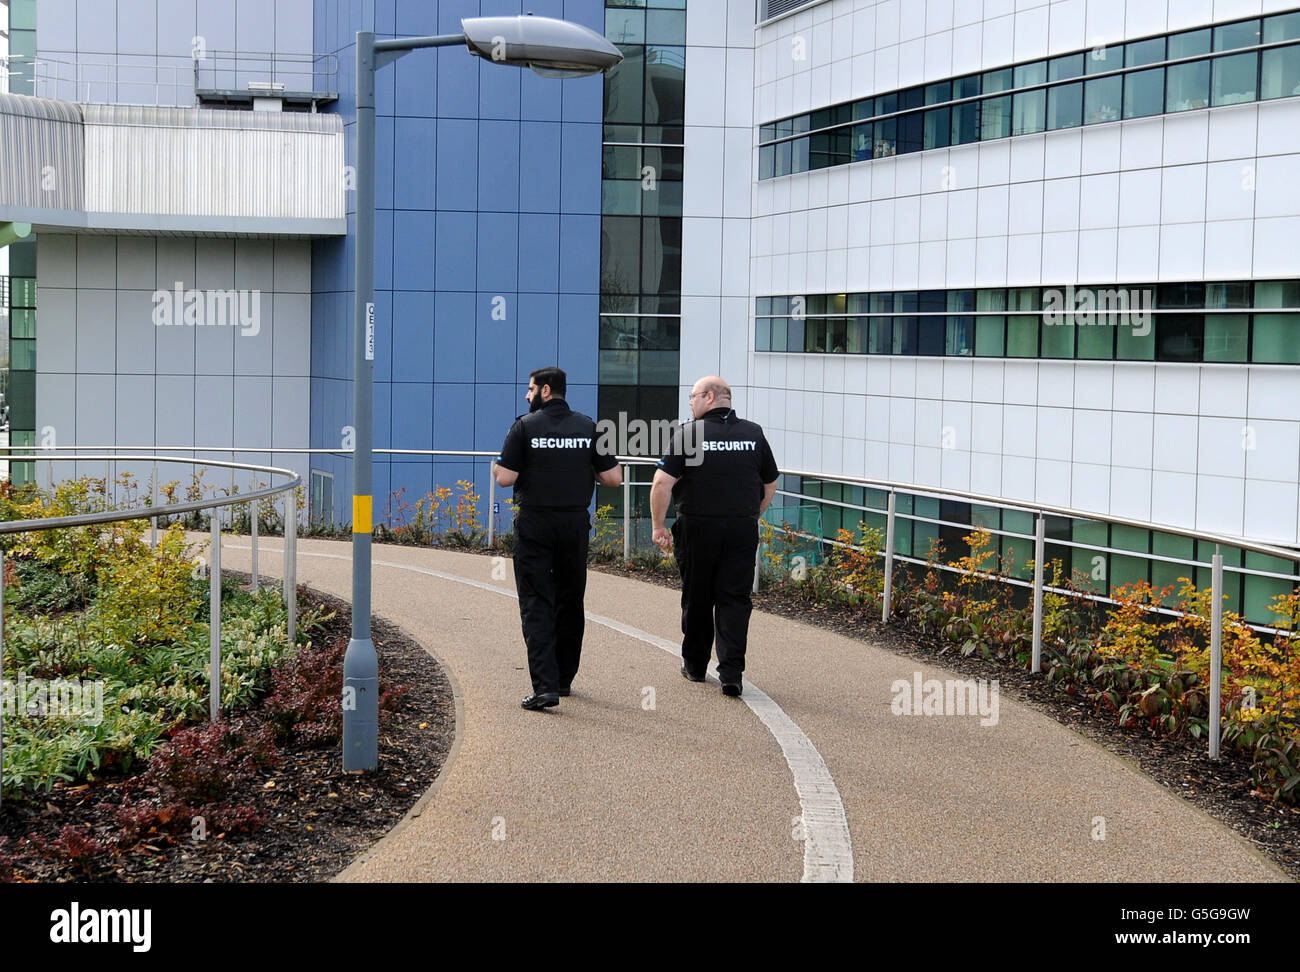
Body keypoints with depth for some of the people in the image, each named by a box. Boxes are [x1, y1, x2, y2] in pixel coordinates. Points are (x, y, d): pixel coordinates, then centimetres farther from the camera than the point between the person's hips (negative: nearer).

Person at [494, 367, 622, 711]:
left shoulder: (525, 426, -7)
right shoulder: (588, 427, 3)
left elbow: (506, 478, -11)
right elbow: (613, 478, 0)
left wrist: (496, 468, 12)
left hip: (535, 524, -3)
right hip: (575, 523, 3)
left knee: (536, 605, -3)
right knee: (570, 602, 17)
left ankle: (545, 686, -14)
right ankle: (564, 678, 27)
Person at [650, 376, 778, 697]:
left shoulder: (688, 433, -7)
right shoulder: (754, 434, 5)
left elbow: (662, 483, -13)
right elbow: (770, 485, 13)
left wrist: (658, 526, -5)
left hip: (697, 527, -2)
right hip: (742, 530, 2)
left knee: (697, 599, 12)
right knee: (734, 599, 3)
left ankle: (695, 664, 25)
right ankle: (731, 672, -7)